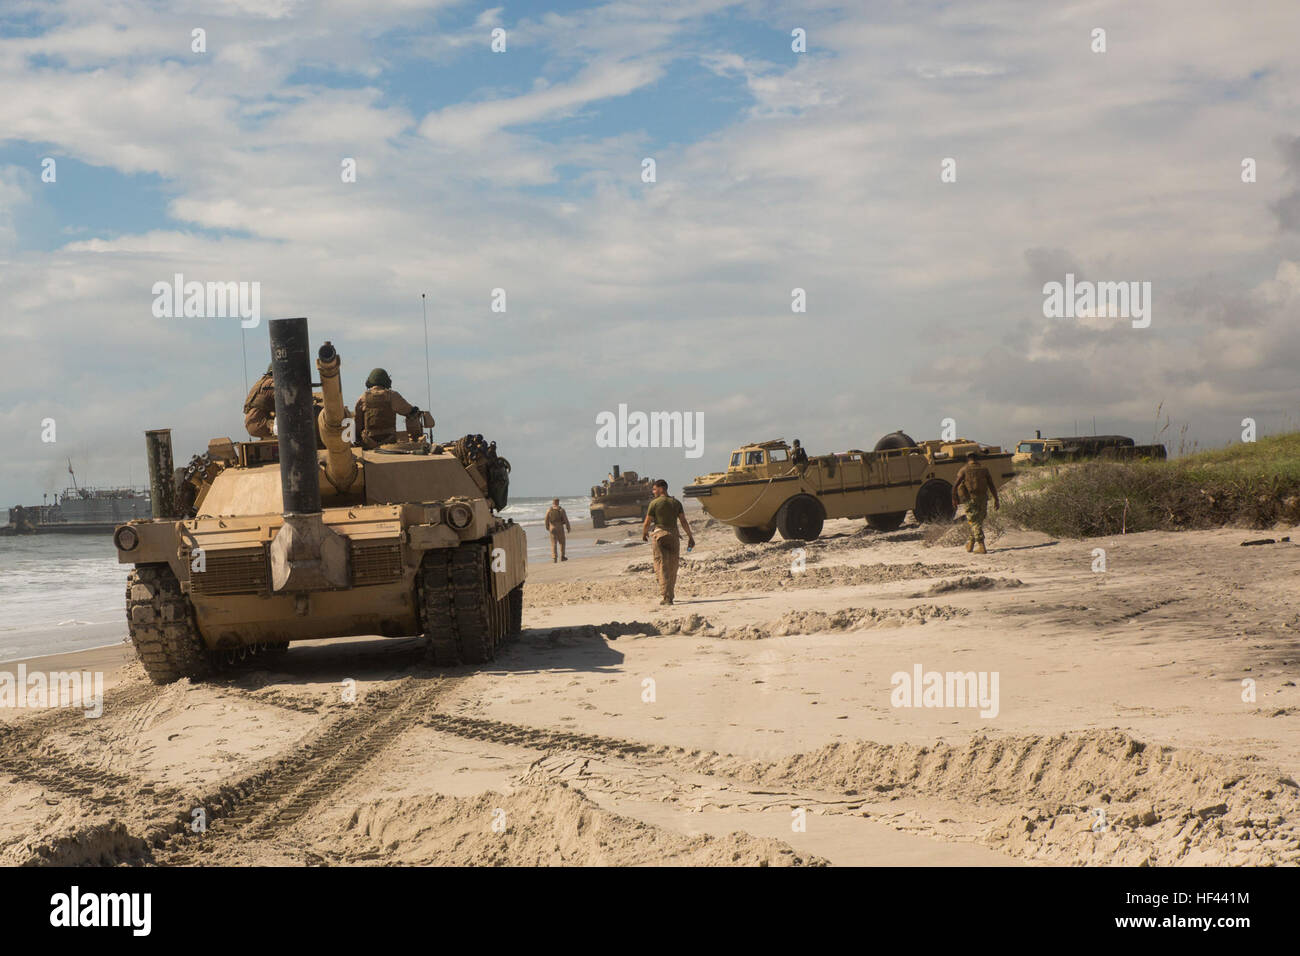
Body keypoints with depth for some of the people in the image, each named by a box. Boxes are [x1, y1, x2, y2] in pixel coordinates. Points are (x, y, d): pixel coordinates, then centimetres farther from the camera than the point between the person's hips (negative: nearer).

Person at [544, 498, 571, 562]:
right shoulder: (561, 510, -5)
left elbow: (546, 520, 2)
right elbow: (566, 520, -4)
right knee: (562, 542, 13)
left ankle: (554, 558, -5)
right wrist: (568, 527, 4)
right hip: (560, 528, -1)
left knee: (553, 543, 3)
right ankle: (562, 557, 15)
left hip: (552, 528, 1)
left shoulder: (549, 510, -1)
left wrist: (547, 527, 17)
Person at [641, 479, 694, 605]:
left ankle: (667, 597, -14)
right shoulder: (676, 503, 7)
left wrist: (644, 534, 16)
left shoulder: (654, 503, -5)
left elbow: (647, 523, -3)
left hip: (660, 535, -4)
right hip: (674, 535, 4)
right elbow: (684, 522, 3)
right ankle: (670, 595, 19)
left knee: (662, 567, -4)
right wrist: (690, 537, 8)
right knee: (672, 568, 13)